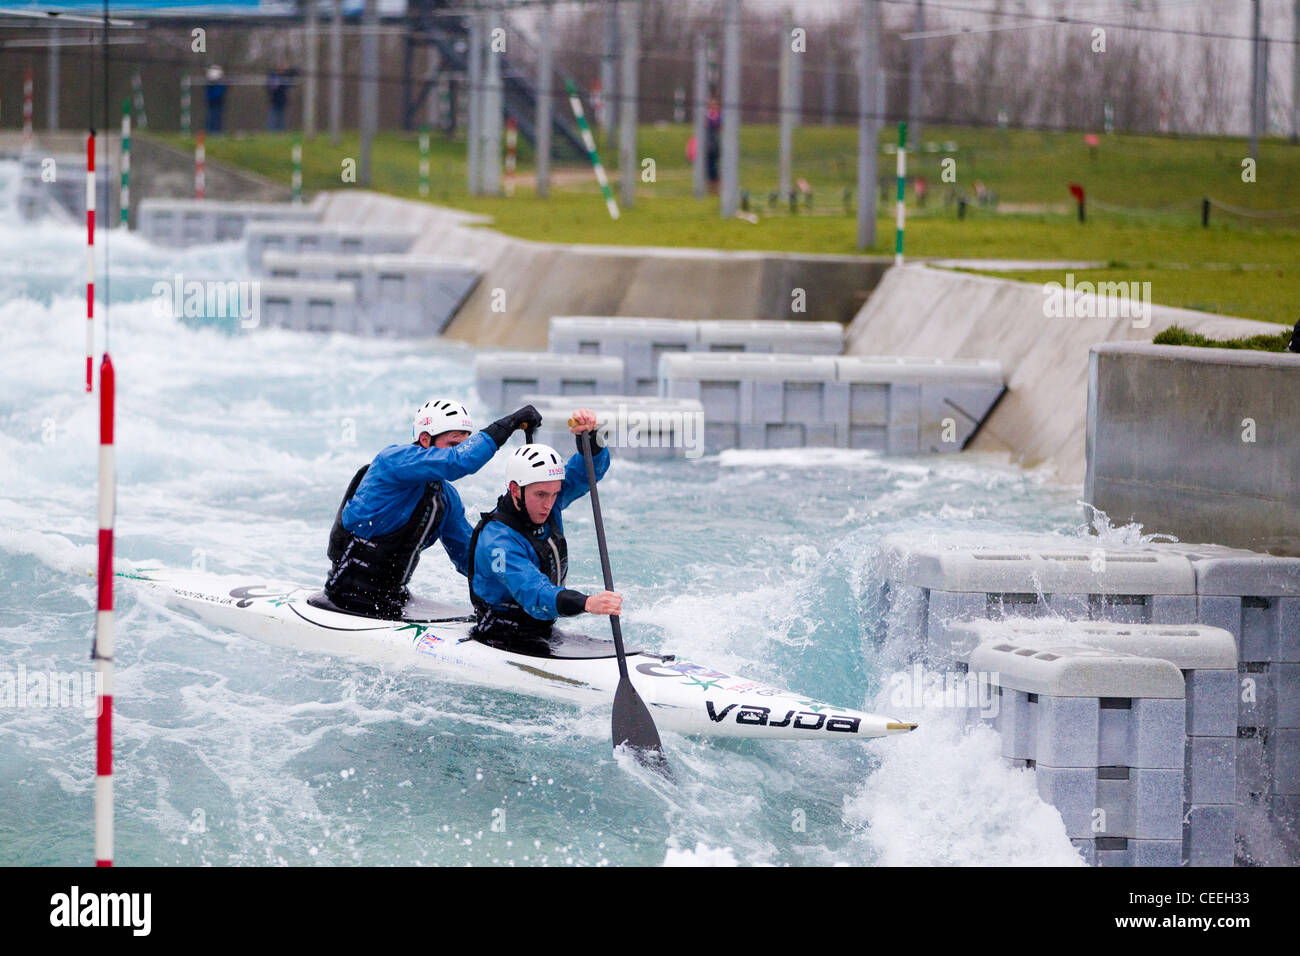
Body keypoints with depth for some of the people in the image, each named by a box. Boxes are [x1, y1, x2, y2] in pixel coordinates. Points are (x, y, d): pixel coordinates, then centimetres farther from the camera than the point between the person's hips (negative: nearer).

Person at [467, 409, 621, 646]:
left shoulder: (545, 504, -1)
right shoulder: (497, 541, -24)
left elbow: (591, 467, 1)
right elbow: (534, 594, -37)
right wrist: (587, 603, -54)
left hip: (545, 635, 7)